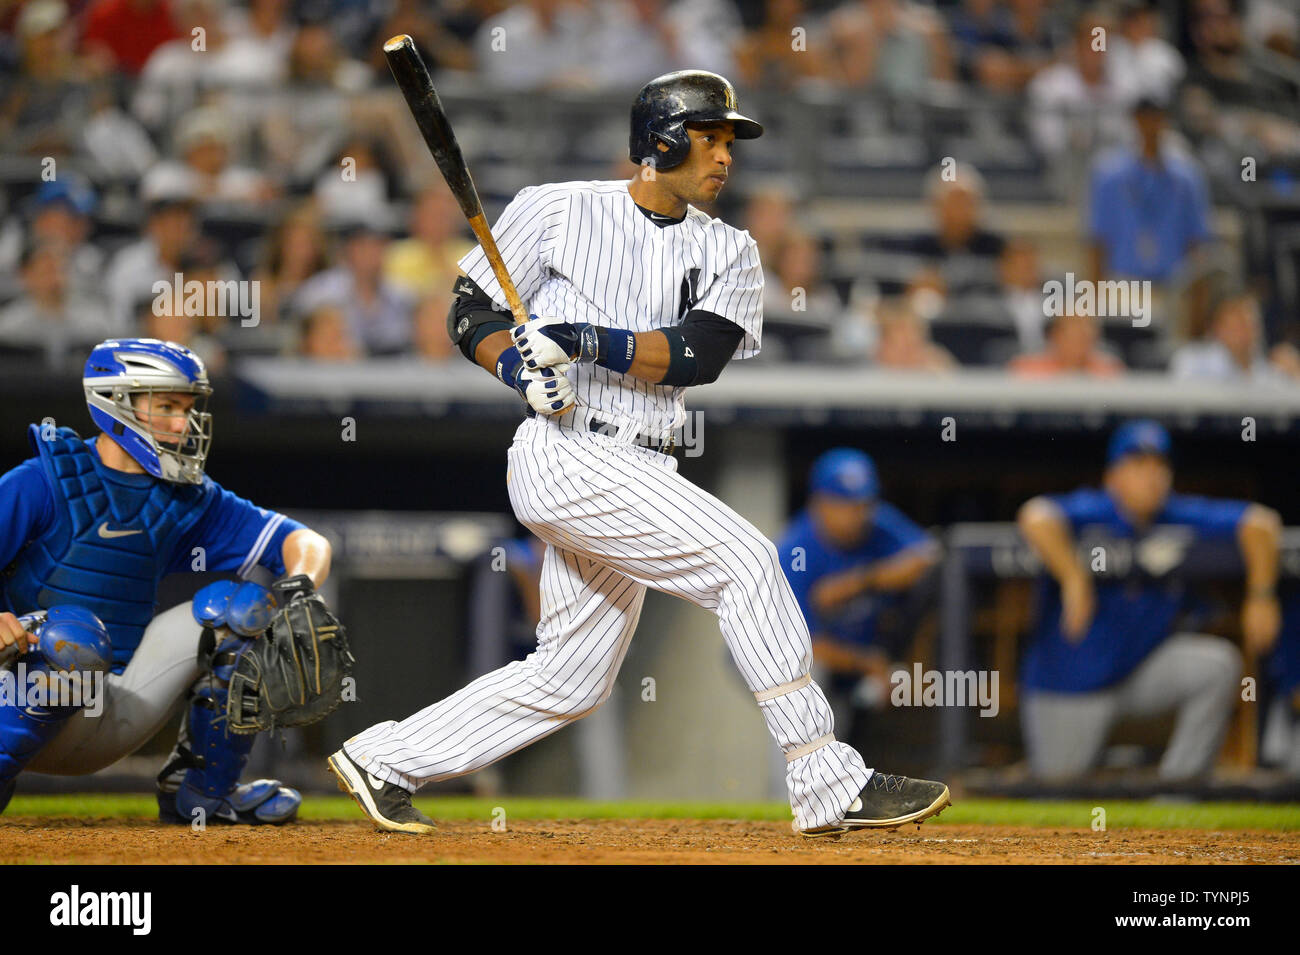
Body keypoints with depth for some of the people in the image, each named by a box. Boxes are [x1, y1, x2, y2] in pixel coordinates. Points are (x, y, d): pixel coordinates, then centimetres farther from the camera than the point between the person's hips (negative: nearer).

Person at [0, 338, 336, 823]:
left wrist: (300, 583, -17)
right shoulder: (40, 483, -7)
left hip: (115, 724, 6)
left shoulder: (188, 500, 8)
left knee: (237, 606, -2)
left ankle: (202, 790, 5)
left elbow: (305, 541, 6)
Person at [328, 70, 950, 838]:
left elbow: (702, 352, -6)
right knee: (745, 559, -19)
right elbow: (471, 315, 4)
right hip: (568, 453, -7)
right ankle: (830, 788, -19)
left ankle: (384, 760, 23)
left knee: (568, 682, 10)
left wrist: (590, 343, -20)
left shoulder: (728, 253, 11)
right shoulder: (558, 211, 0)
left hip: (638, 478, 7)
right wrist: (522, 368, -17)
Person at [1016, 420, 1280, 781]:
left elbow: (1259, 520, -8)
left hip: (1146, 667, 4)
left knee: (1219, 664, -21)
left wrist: (1261, 597, -19)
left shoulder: (1181, 518, -6)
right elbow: (1036, 517, -39)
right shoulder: (1091, 512, -18)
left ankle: (1178, 789, -13)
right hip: (1072, 687, -4)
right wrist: (1074, 579, -50)